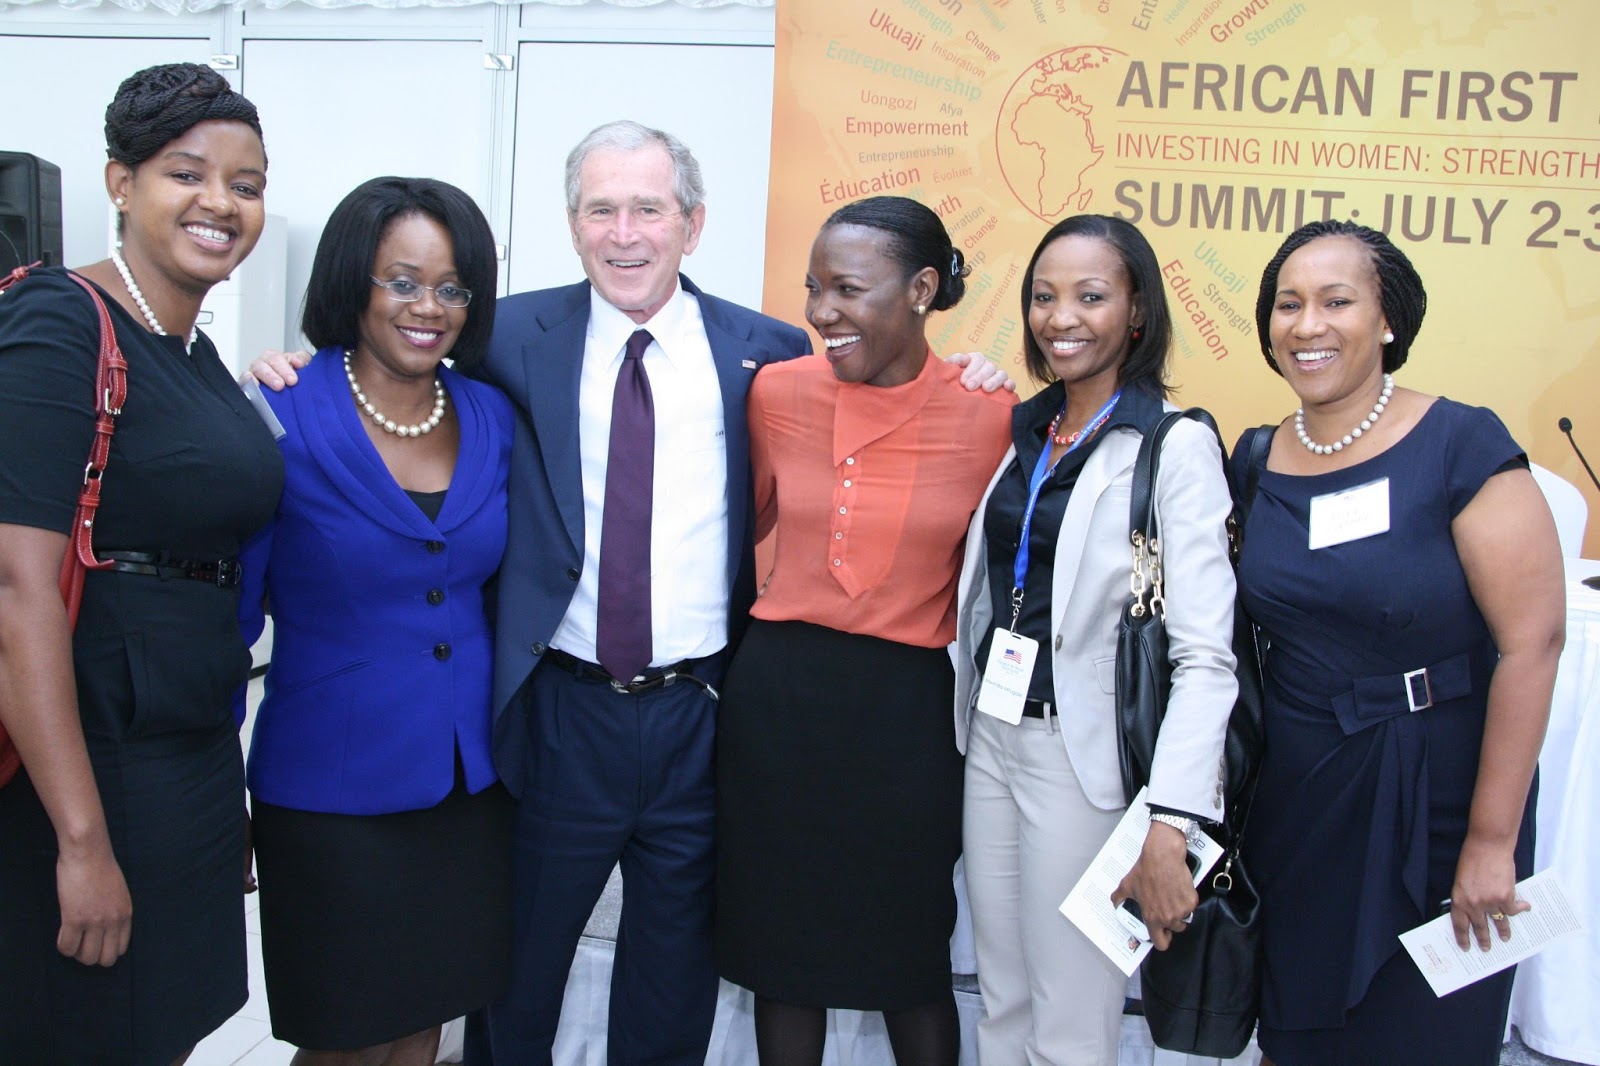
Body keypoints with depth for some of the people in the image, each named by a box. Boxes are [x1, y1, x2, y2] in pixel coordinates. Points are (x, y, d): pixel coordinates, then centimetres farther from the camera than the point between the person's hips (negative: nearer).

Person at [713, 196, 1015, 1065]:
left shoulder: (989, 415, -9)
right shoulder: (778, 391, -2)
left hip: (908, 708, -2)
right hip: (775, 697, 2)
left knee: (911, 961, 14)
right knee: (779, 948, 15)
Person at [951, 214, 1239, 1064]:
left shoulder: (1177, 447, -12)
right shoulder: (1024, 432, 8)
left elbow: (1204, 655, -19)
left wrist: (1169, 824, -26)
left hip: (1084, 755, -6)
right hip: (989, 738, 6)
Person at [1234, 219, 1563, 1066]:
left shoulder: (1459, 446, -14)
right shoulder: (1257, 462, 2)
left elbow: (1531, 642, -17)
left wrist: (1492, 839, -16)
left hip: (1433, 803, -4)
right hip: (1296, 803, 4)